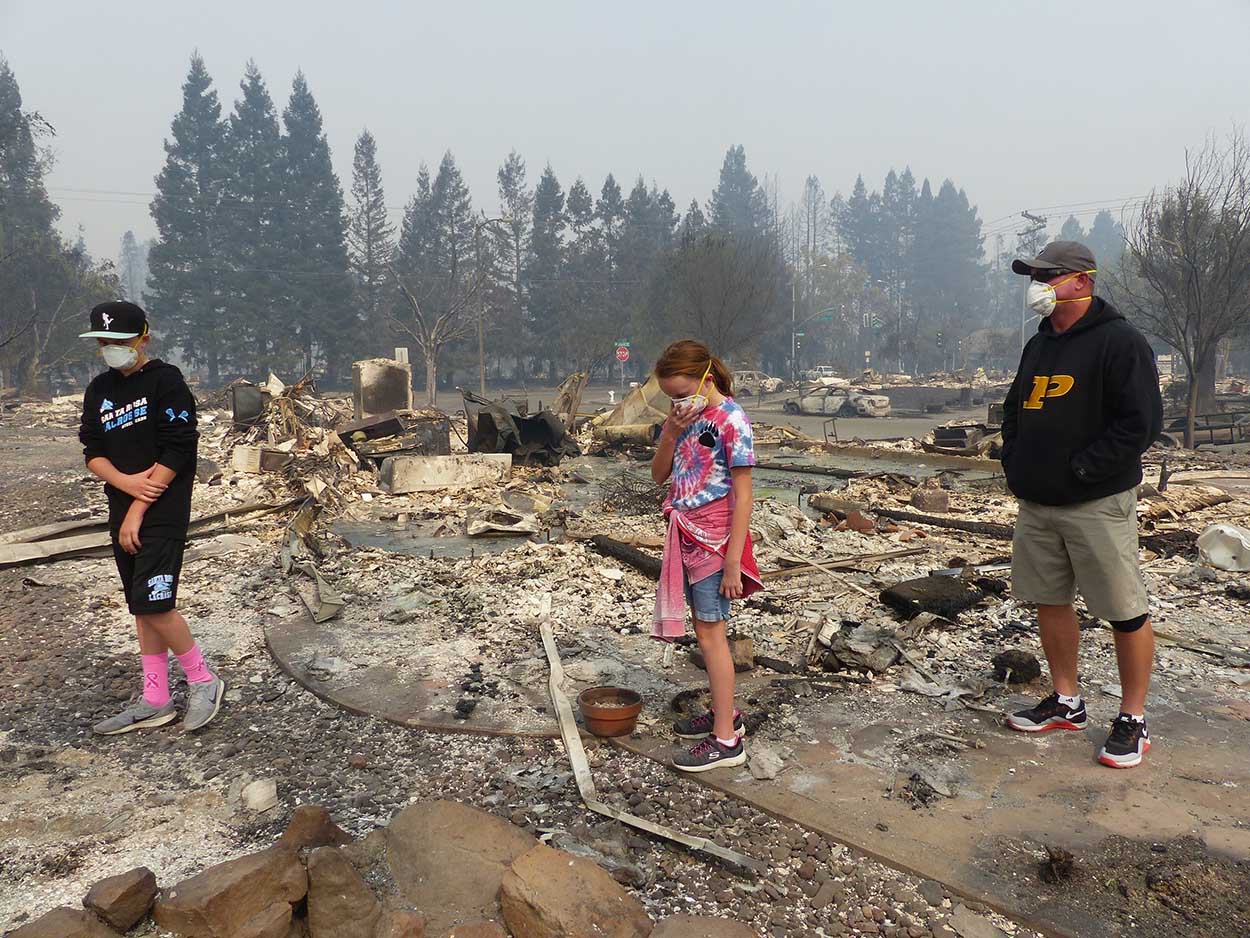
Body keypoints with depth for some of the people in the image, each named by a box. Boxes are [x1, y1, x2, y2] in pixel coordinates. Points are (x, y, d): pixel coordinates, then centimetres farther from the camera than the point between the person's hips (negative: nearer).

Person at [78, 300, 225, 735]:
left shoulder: (166, 381, -9)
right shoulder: (99, 390, 13)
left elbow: (175, 454, -14)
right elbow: (93, 453, 10)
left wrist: (138, 510, -15)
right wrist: (126, 482, -11)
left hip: (163, 511, -7)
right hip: (122, 511, 7)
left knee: (153, 604, -13)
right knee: (142, 608, 10)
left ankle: (203, 681, 6)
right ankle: (155, 702, 19)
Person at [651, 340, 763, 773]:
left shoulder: (731, 420, -15)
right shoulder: (684, 418, 8)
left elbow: (742, 496, -17)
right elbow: (659, 475, 9)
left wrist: (733, 561, -19)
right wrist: (671, 432, -8)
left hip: (714, 538, -7)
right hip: (687, 537, 8)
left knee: (710, 633, -4)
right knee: (706, 629, 15)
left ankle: (726, 740, 4)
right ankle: (725, 712, 30)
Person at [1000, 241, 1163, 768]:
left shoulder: (1119, 342, -11)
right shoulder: (1039, 345, 14)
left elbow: (1142, 423, -17)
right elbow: (1014, 411, 23)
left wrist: (1078, 470, -17)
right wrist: (1014, 464, 9)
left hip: (1098, 506, -7)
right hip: (1036, 505, 8)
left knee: (1125, 612, 1)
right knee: (1050, 601, 13)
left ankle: (1133, 721, 15)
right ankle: (1066, 703, 28)